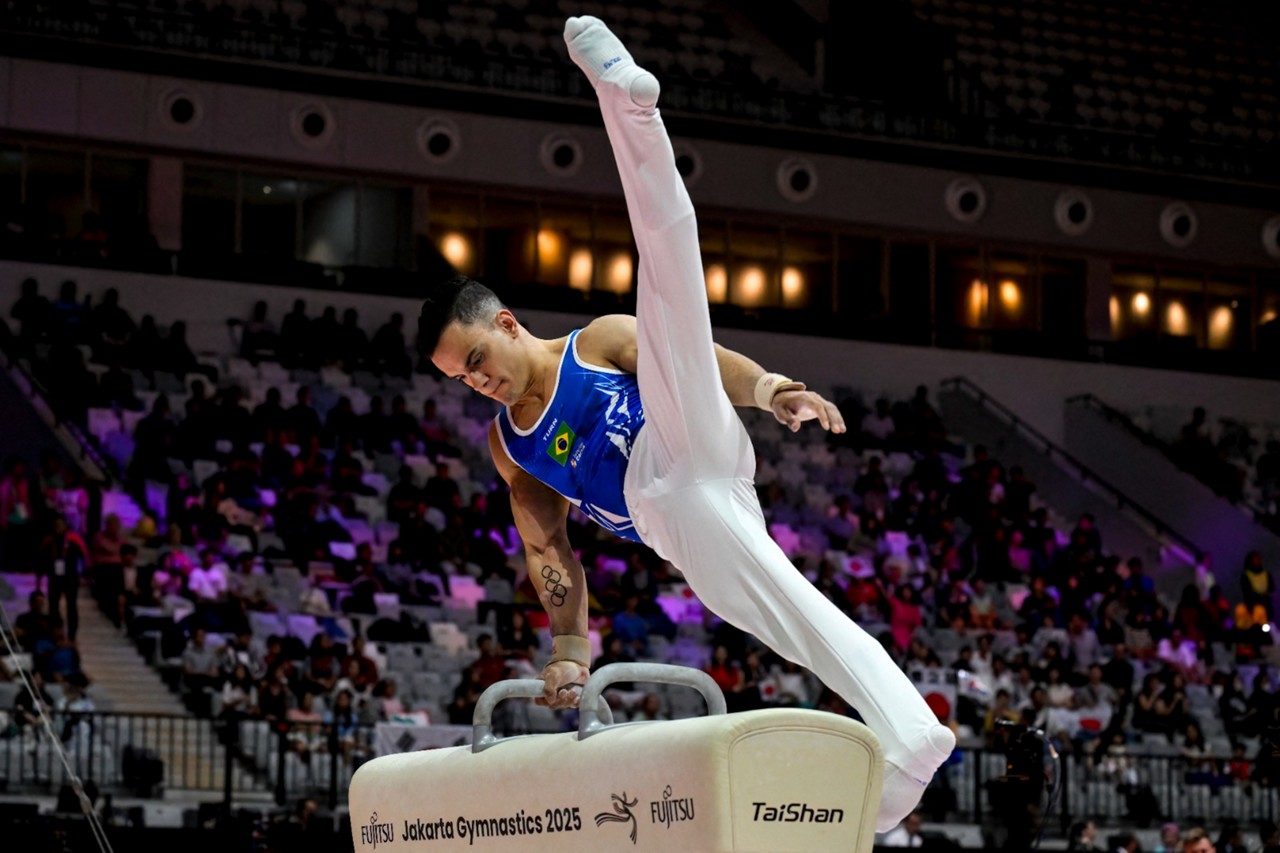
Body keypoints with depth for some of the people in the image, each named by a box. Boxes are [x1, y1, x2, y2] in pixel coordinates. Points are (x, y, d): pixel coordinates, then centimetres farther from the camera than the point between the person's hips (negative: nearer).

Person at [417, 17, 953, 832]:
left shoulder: (602, 341, 15)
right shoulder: (508, 448, 27)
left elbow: (704, 357, 6)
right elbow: (551, 553, 24)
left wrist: (769, 388, -13)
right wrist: (569, 648, 11)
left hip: (684, 451, -4)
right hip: (676, 525, 5)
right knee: (794, 617, -19)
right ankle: (911, 744, -33)